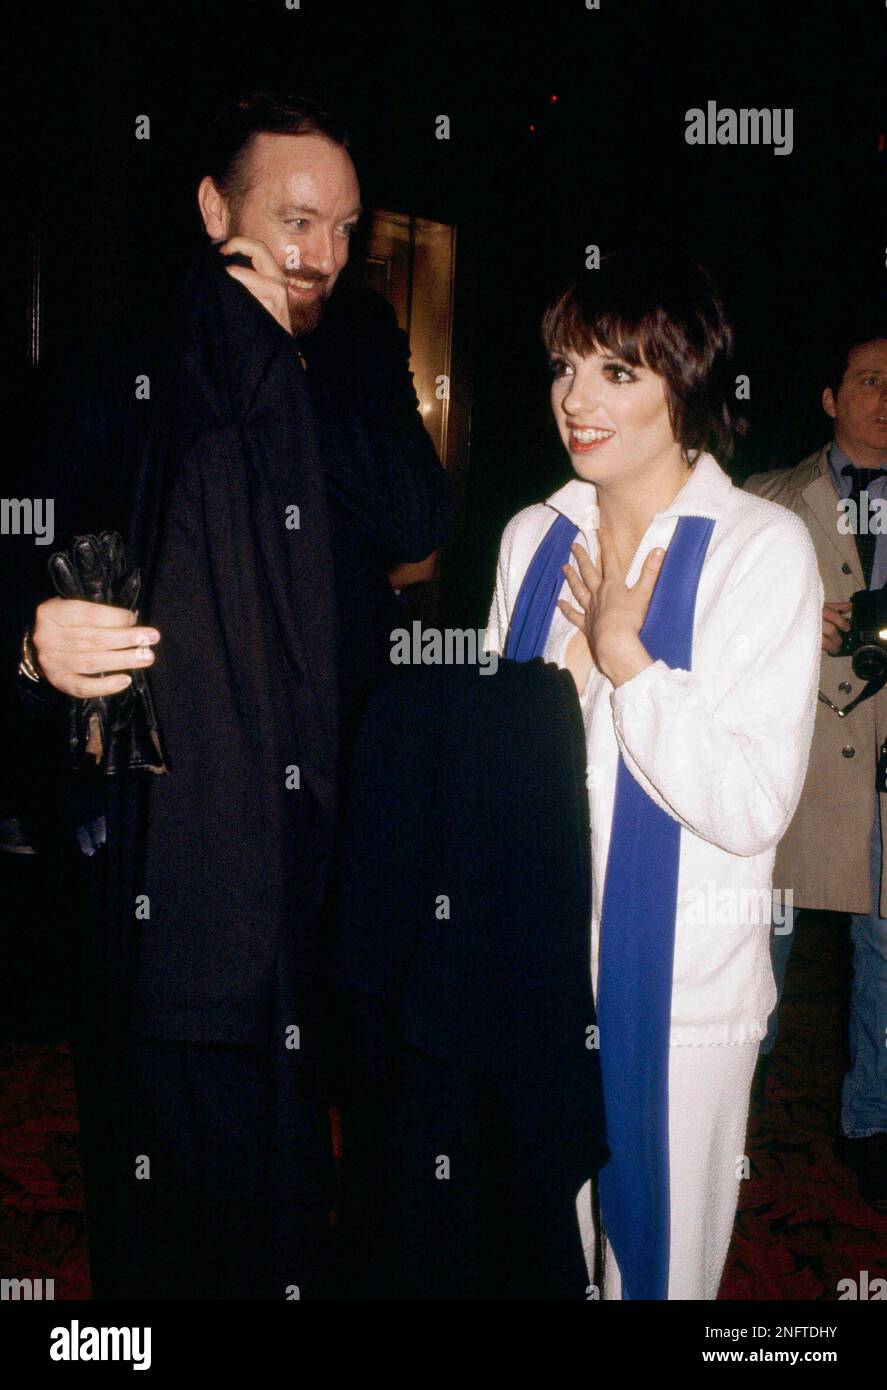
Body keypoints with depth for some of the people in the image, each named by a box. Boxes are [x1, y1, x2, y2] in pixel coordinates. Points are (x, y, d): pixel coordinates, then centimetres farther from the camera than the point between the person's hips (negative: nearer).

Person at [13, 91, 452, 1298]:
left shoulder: (360, 361, 11)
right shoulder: (119, 383, 1)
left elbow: (419, 521, -5)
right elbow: (49, 588, -1)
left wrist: (290, 363, -7)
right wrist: (46, 651, -24)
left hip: (327, 826, 3)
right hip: (171, 850, -2)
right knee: (172, 1154, 4)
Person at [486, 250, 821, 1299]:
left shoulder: (763, 548, -12)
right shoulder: (534, 538, 4)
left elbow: (752, 807, -18)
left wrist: (621, 657, -17)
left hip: (678, 978, -4)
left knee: (658, 1252, 13)